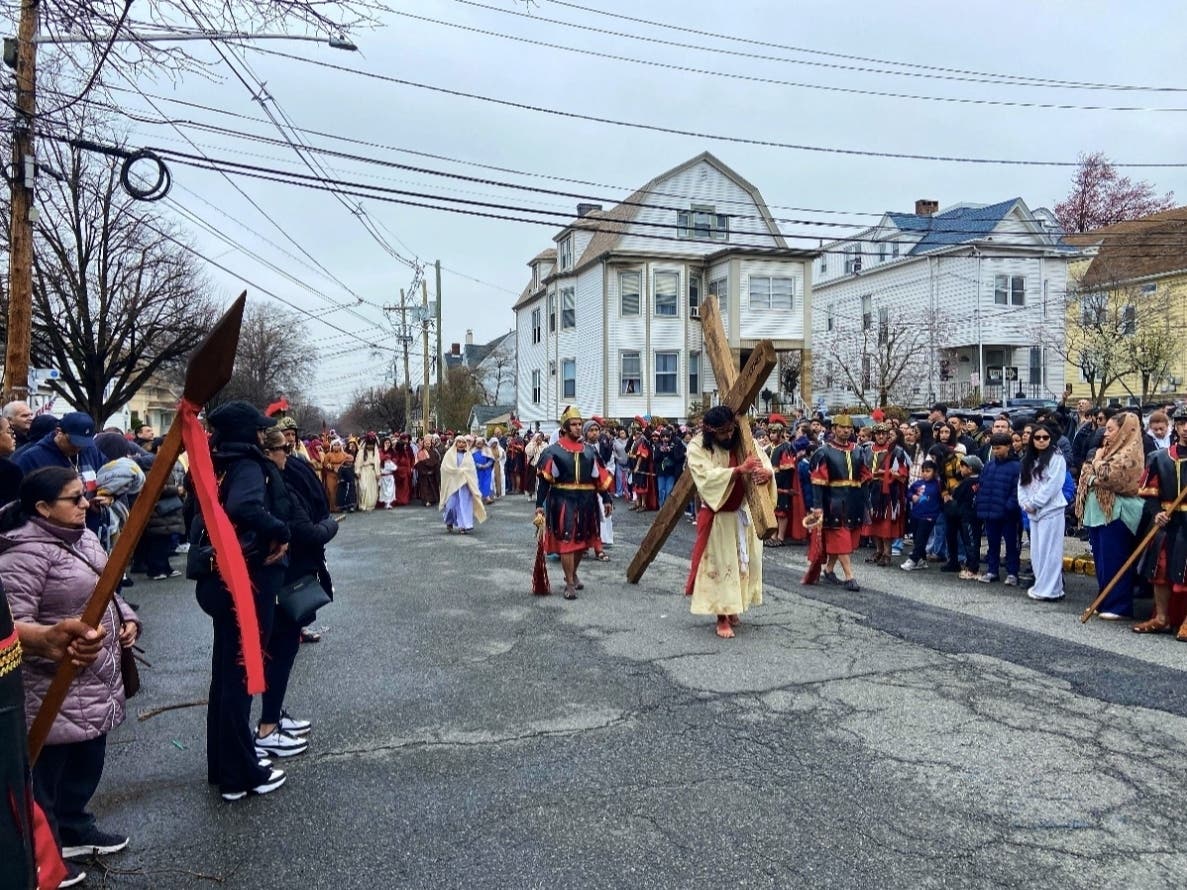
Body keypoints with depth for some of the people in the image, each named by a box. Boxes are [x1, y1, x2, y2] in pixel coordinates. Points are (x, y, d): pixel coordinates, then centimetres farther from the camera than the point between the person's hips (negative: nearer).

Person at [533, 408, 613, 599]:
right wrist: (540, 504, -10)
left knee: (583, 540, 14)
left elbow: (600, 476, 12)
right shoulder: (554, 451, -3)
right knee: (566, 540, -5)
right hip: (563, 501, -4)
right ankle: (569, 583, 3)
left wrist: (606, 499, 9)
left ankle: (573, 574, 36)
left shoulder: (590, 450, 9)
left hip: (586, 500, 5)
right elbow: (544, 479, -5)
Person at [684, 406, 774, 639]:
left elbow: (765, 463, -9)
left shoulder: (743, 441, -1)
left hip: (744, 513, 5)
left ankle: (733, 607, 31)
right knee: (720, 565, 0)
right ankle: (722, 618, 9)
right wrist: (739, 469, -39)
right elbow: (708, 476, -28)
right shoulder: (697, 447, -13)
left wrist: (767, 473, -34)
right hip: (717, 516, -4)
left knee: (744, 562, 12)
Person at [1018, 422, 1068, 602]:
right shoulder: (1028, 459, 16)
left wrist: (1034, 503, -12)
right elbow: (1022, 483, 12)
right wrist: (1025, 503, -3)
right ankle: (1041, 586, 16)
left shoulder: (1056, 458, -5)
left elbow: (1052, 485, -13)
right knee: (1036, 551, 9)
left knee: (1049, 550, -6)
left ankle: (1050, 589, -3)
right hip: (1033, 512, 7)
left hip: (1051, 510, -7)